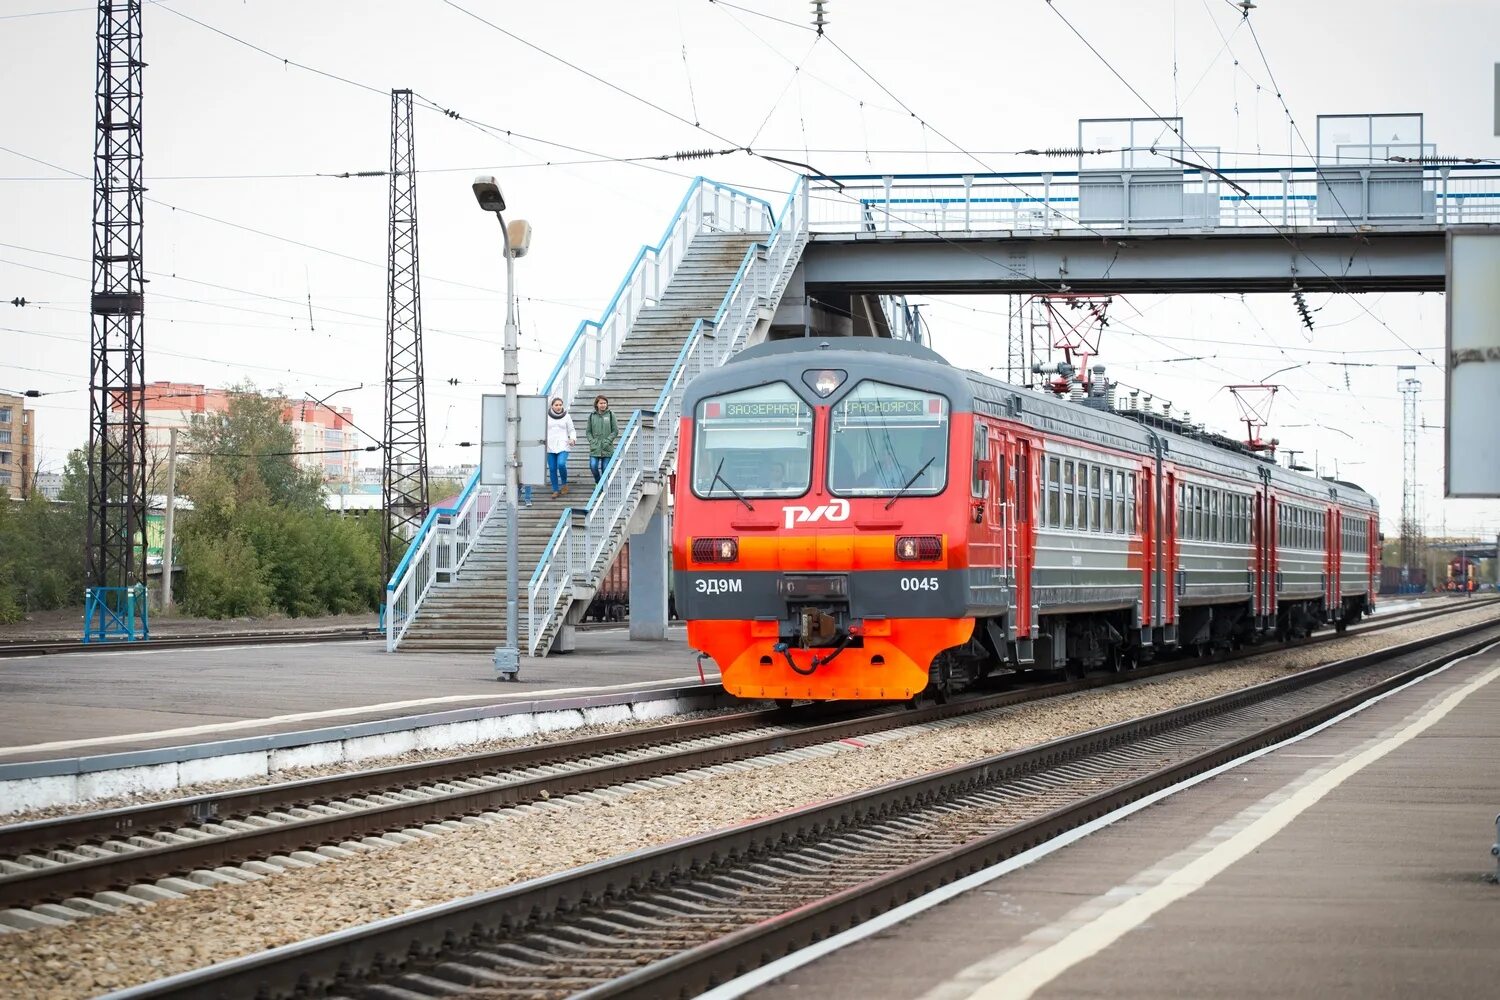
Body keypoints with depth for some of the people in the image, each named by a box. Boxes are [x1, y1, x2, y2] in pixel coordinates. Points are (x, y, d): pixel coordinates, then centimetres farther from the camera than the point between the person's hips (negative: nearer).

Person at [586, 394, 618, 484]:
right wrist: (592, 442, -5)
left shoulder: (610, 414, 2)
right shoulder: (592, 416, 7)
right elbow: (588, 431, 10)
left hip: (607, 448, -1)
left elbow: (615, 431, 2)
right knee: (593, 466, -12)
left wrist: (607, 441, -9)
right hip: (595, 448, 1)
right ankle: (598, 482, 13)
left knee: (605, 469, -1)